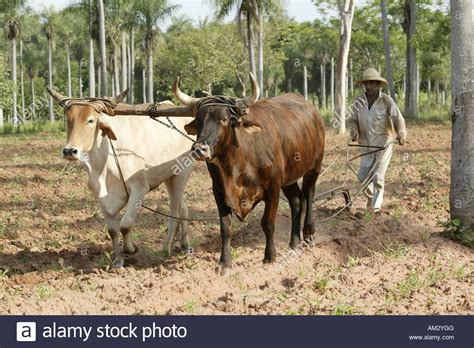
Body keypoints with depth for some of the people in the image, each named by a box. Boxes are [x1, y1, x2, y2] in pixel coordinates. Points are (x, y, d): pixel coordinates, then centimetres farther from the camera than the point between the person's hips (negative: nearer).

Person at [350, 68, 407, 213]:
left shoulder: (386, 100, -10)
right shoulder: (358, 102, 1)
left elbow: (398, 119, -14)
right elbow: (354, 120, 11)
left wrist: (401, 134, -31)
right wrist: (354, 132, -9)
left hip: (384, 143, -4)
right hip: (366, 144, 4)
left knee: (377, 176, -7)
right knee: (363, 175, 6)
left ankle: (376, 204, 9)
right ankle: (370, 197, 33)